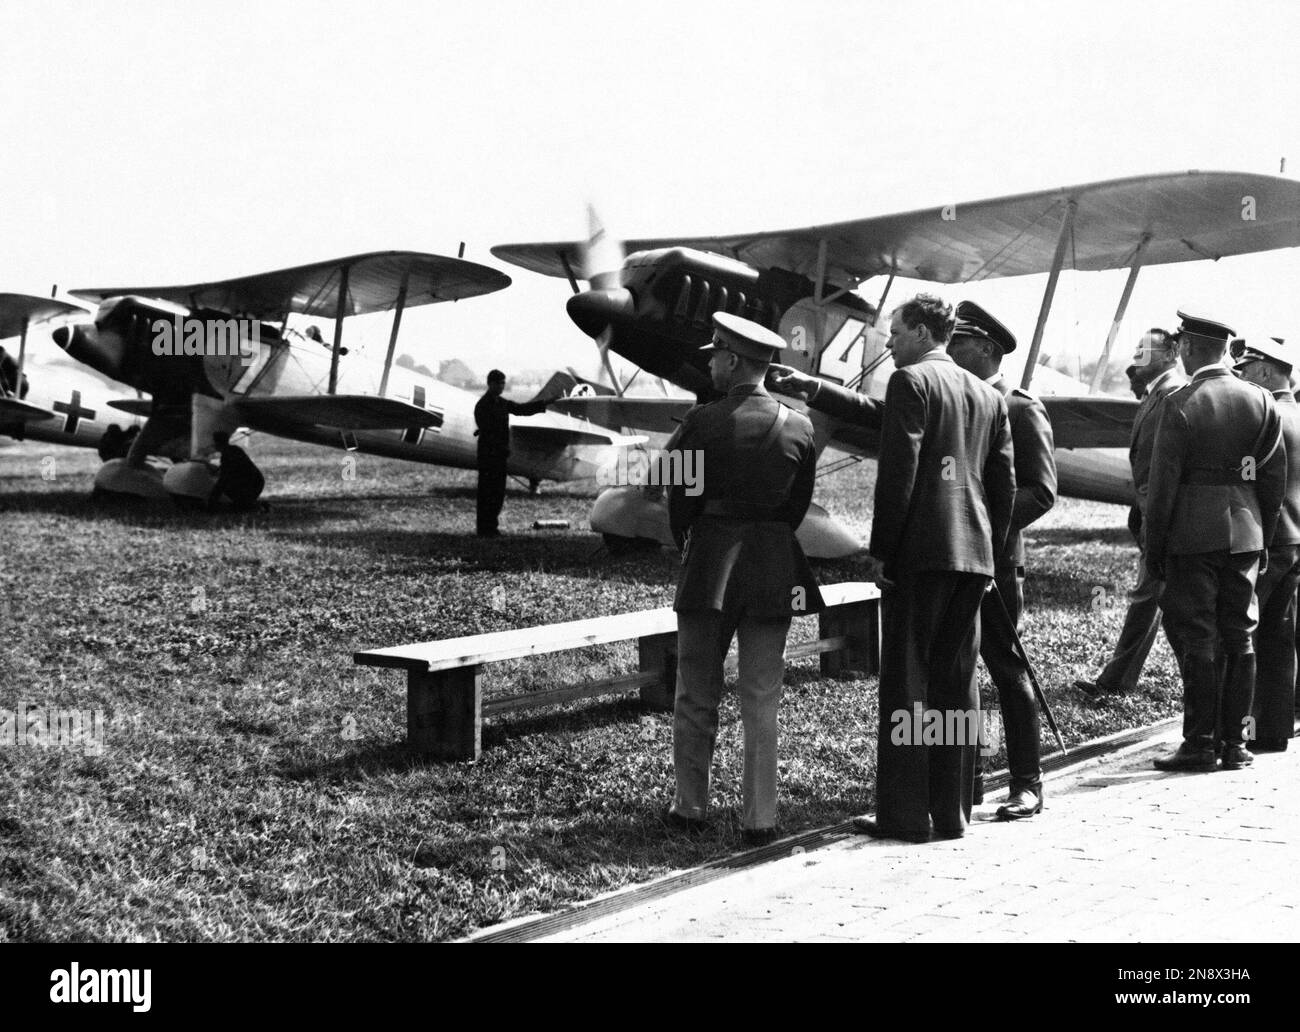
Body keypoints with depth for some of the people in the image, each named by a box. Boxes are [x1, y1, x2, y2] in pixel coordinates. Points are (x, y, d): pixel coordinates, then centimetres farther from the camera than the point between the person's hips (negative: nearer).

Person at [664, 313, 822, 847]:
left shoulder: (701, 422, -9)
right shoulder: (799, 427, 0)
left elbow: (676, 498, -3)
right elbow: (799, 505, 6)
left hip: (708, 563, -2)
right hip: (774, 569, 2)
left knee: (696, 694, 11)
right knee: (760, 701, 7)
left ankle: (690, 807, 18)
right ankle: (759, 818, 7)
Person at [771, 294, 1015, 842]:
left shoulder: (910, 382, -5)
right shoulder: (989, 396, 16)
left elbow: (897, 472, -13)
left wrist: (880, 549, -11)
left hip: (918, 551, -7)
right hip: (972, 554, 7)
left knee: (906, 683, -2)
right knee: (957, 684, 10)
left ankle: (904, 814, -1)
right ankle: (952, 812, 14)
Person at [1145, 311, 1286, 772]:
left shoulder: (1180, 404, -10)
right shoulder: (1261, 401, 6)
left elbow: (1163, 481, -10)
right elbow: (1274, 477, 9)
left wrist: (1153, 546, -3)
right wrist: (1263, 536, 17)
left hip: (1193, 536, -5)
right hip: (1245, 534, 5)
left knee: (1196, 640, -1)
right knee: (1240, 639, 9)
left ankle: (1200, 744, 1)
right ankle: (1236, 744, 12)